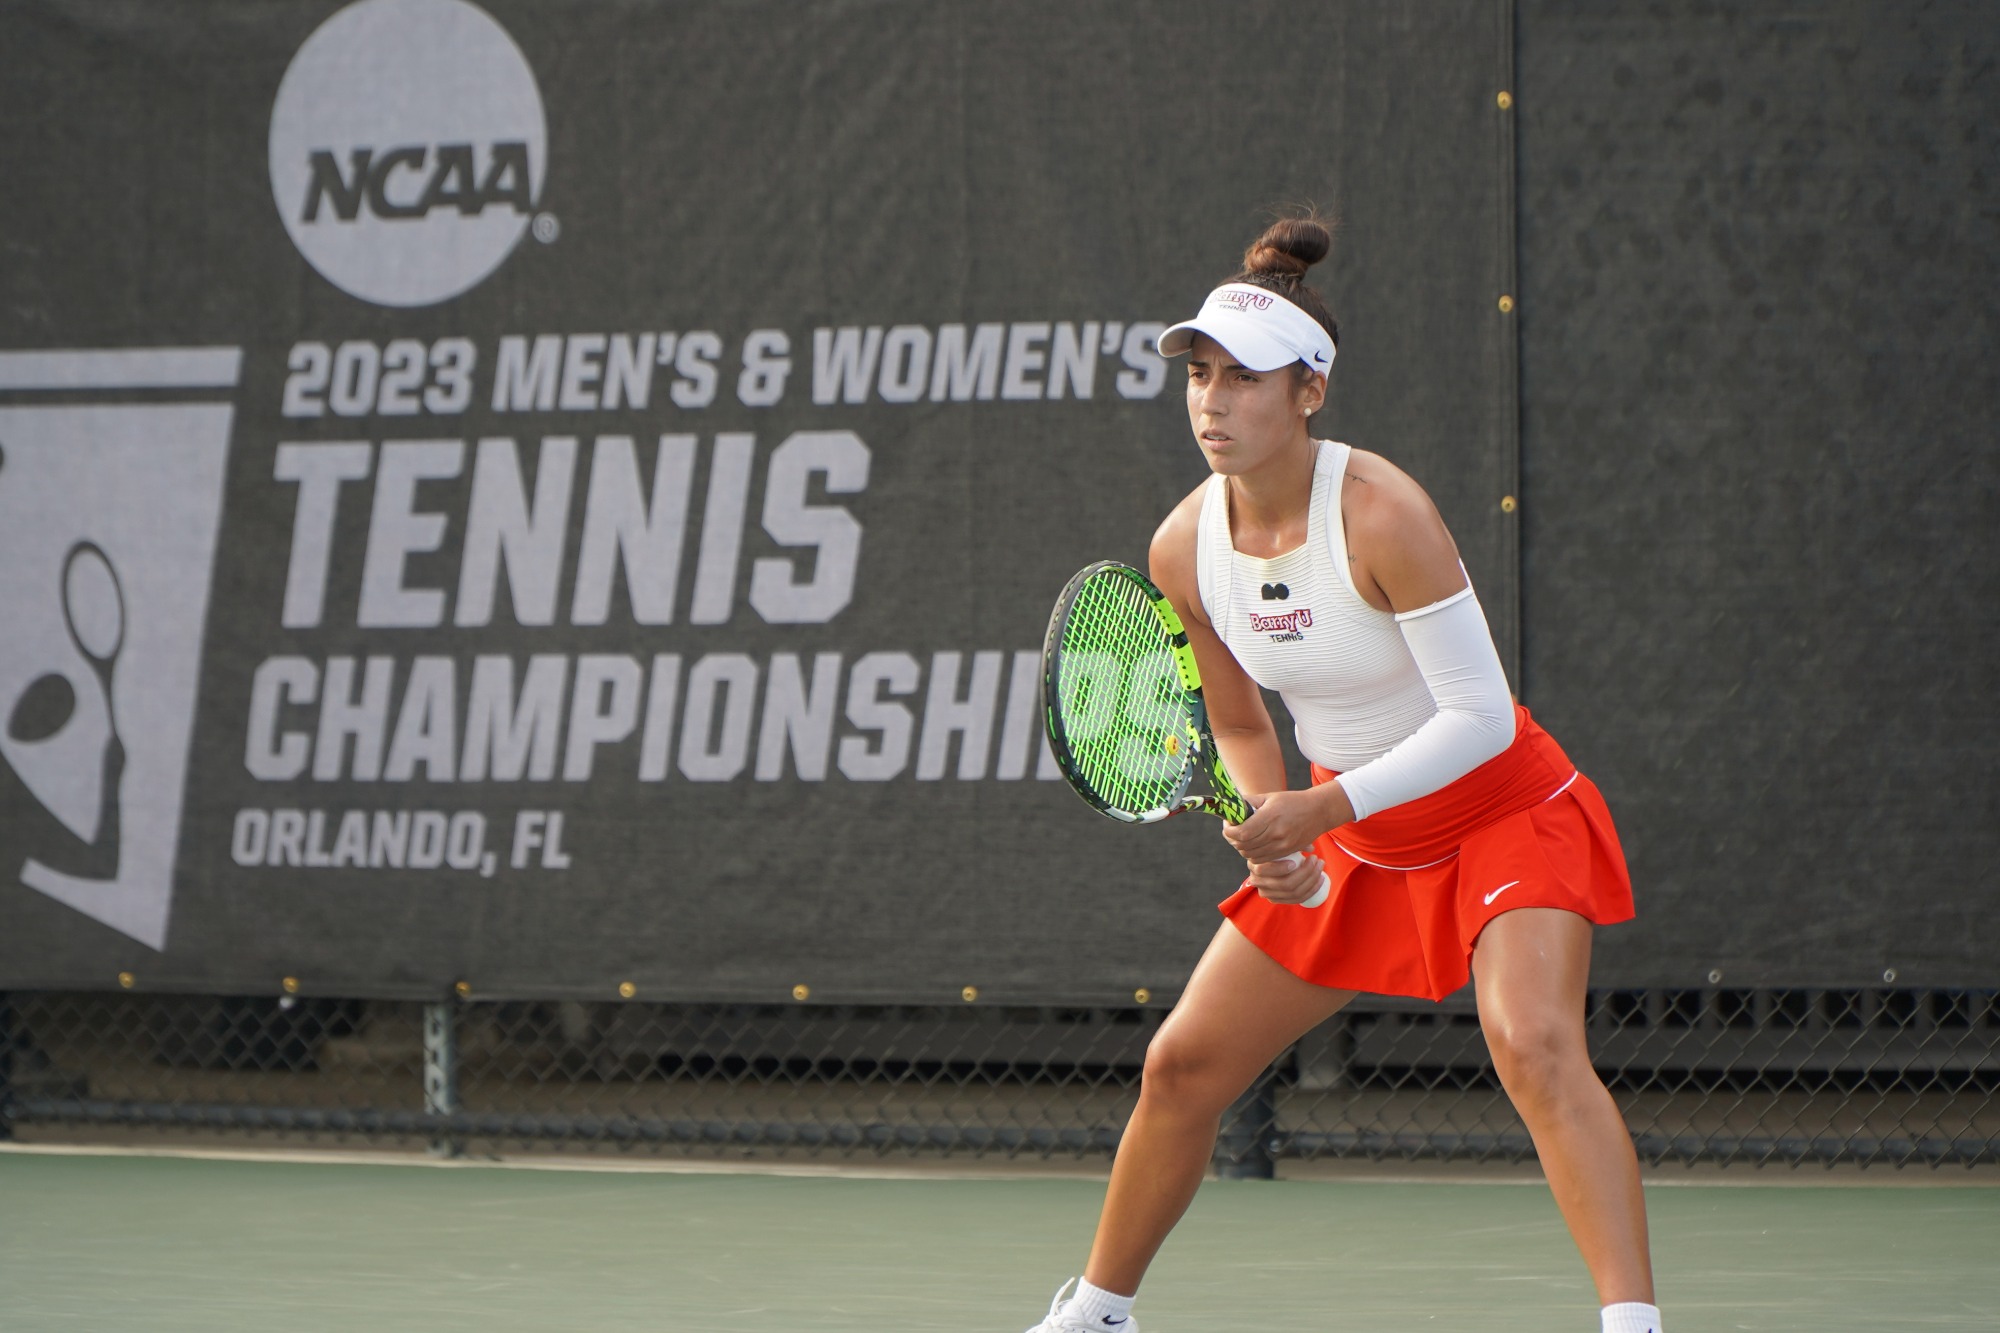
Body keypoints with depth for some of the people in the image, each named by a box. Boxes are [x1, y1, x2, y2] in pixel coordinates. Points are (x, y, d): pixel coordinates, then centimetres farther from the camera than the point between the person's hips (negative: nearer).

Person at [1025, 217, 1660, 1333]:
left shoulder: (1379, 514, -28)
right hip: (1351, 838, 6)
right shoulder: (1184, 549, -9)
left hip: (1504, 813, -6)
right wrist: (1279, 840, -14)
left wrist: (1323, 809, -31)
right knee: (1182, 1066, 7)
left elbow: (1481, 716, -25)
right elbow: (1241, 724, 5)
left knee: (1535, 1045, -30)